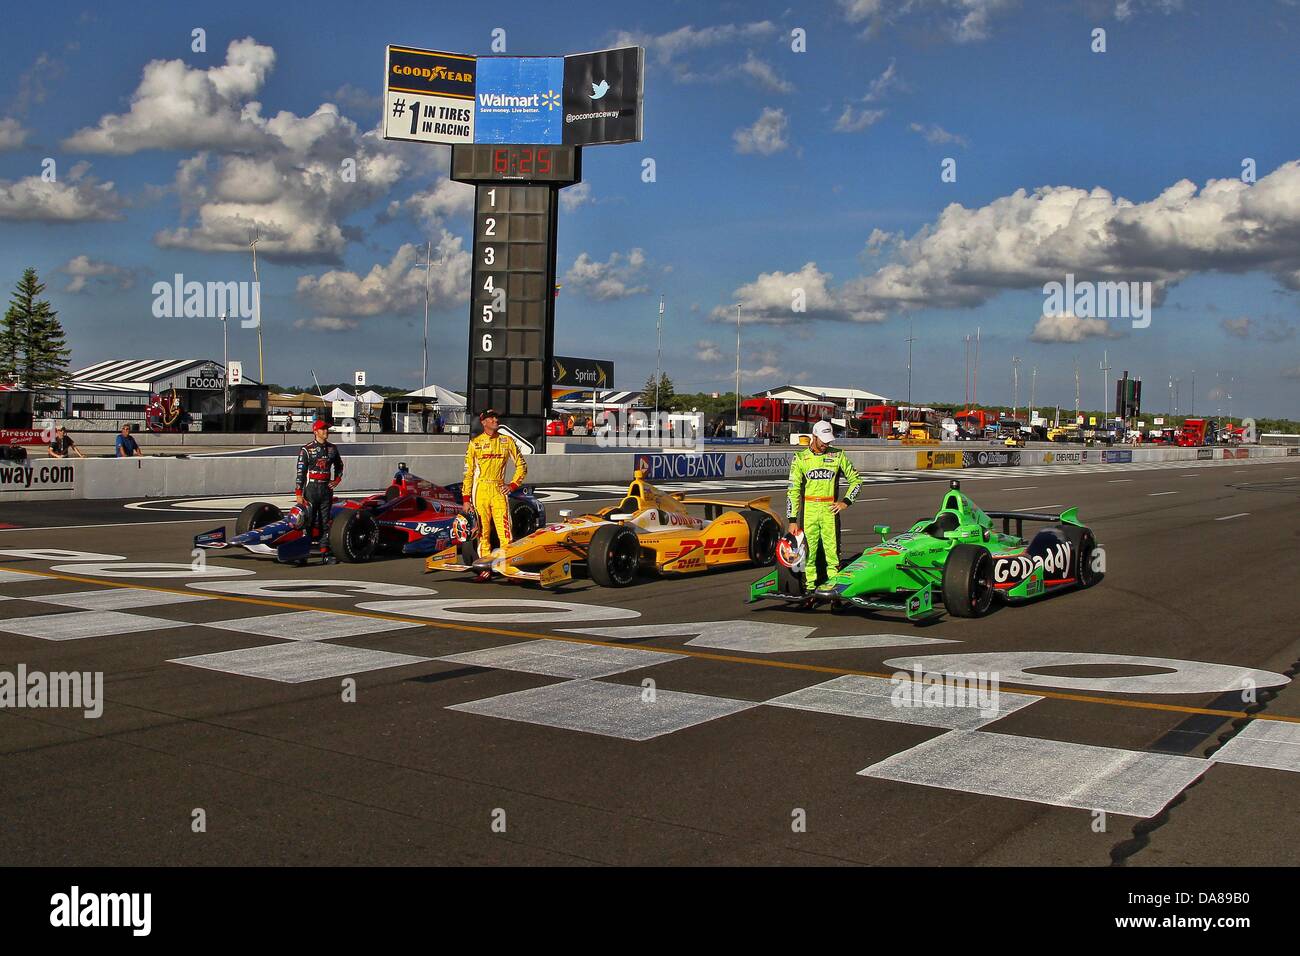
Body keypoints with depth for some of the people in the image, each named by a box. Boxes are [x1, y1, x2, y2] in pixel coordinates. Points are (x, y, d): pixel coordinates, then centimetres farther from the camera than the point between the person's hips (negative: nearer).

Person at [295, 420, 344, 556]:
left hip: (326, 488, 4)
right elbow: (300, 473, -7)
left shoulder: (332, 448, 8)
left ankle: (324, 547, 11)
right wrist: (298, 493, -11)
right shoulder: (307, 449, -6)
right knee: (308, 519, -4)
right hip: (311, 488, -4)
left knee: (325, 520, 7)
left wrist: (337, 480, 9)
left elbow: (339, 466, 25)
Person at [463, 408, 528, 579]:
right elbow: (468, 472, 5)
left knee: (504, 530, -8)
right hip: (480, 490, 0)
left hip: (499, 490, 0)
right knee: (483, 531, 3)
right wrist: (466, 497, 0)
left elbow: (522, 465, 15)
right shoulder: (475, 443, 5)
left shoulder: (507, 441, 8)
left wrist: (513, 485, 4)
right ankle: (485, 568, 10)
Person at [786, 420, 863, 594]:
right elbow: (793, 490, 2)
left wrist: (846, 501, 2)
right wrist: (792, 520, -3)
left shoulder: (837, 455, 7)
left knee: (832, 551, -3)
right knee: (808, 551, 2)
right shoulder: (800, 458, 4)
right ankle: (810, 588, 9)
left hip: (830, 510, 0)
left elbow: (856, 480, 15)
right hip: (808, 510, 0)